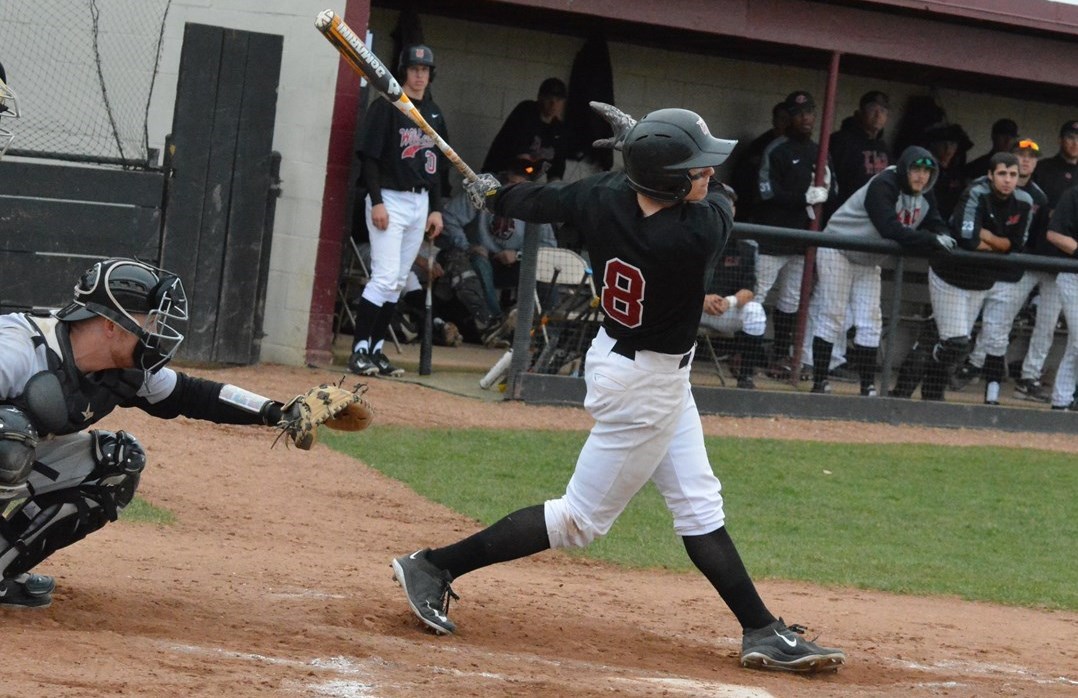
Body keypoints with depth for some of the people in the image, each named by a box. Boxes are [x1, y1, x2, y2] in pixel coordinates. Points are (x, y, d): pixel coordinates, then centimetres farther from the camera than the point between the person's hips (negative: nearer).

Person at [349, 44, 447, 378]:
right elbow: (370, 156, -10)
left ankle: (376, 350, 11)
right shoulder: (386, 107, -6)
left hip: (420, 203, 7)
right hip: (390, 198, -7)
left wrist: (436, 209, 12)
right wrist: (377, 201, -18)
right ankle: (359, 351, -11)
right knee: (385, 277, -14)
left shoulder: (434, 114, 14)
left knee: (398, 282, 7)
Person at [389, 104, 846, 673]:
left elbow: (541, 200, 3)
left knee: (699, 507, 14)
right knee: (581, 519, 6)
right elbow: (719, 196, -10)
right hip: (645, 387, -8)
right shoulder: (696, 235, -33)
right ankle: (434, 567, 11)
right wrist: (642, 138, -2)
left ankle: (762, 632, 23)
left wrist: (493, 196, 26)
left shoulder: (605, 198, -16)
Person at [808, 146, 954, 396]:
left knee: (870, 323, 2)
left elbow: (936, 225, 2)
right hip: (838, 252, -8)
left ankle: (868, 386, 4)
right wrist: (932, 240, -36)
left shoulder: (925, 196, 0)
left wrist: (943, 239, -23)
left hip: (869, 261, 8)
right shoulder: (883, 186, -26)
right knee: (832, 317, -7)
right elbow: (891, 229, -35)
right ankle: (819, 382, -4)